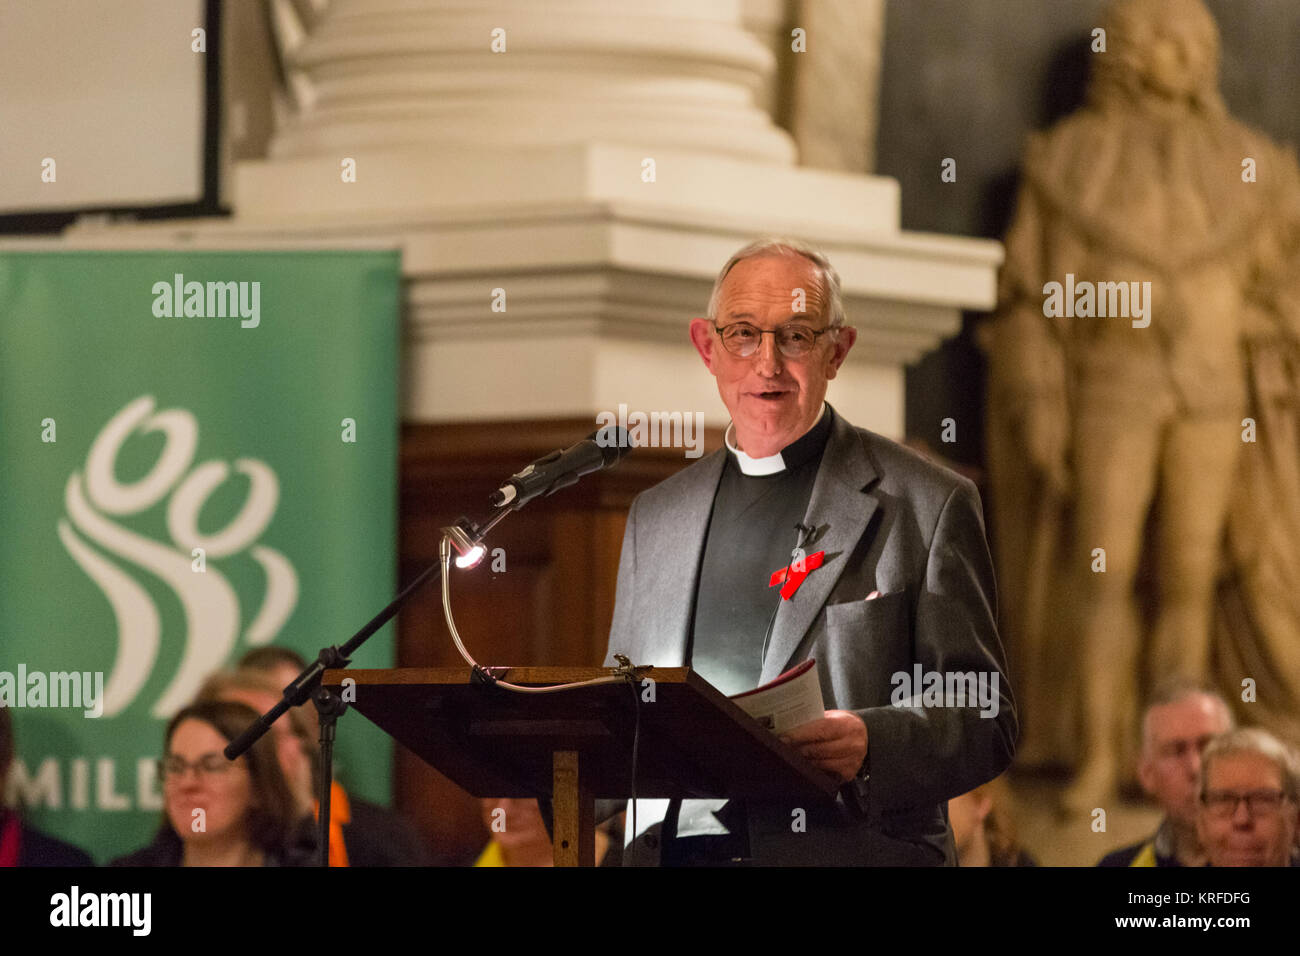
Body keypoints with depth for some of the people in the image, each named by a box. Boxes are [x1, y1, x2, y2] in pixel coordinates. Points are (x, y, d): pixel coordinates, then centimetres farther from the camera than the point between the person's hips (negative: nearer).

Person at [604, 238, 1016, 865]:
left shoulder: (926, 504, 5)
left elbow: (985, 719, 2)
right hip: (673, 851, 3)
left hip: (849, 852, -3)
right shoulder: (655, 516, 20)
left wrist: (873, 745, -17)